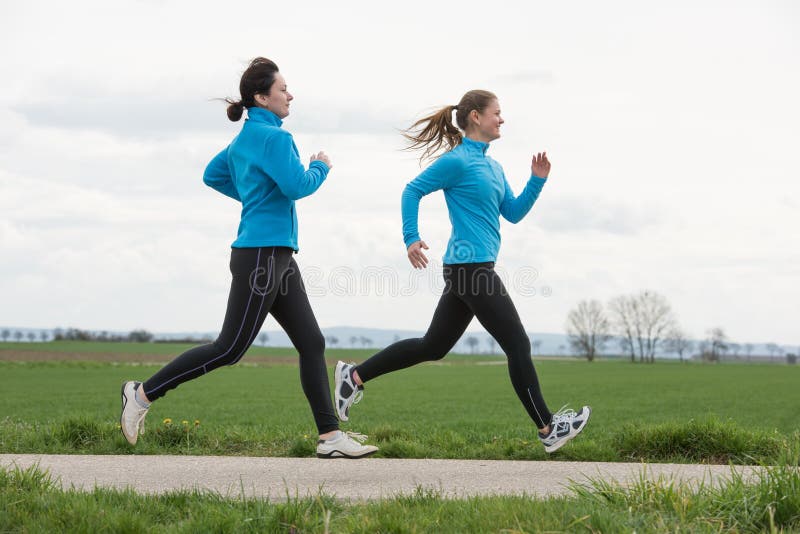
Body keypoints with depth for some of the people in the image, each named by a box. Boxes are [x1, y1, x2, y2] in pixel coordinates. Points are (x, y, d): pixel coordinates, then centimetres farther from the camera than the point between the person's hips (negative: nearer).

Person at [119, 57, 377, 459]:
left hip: (277, 257, 10)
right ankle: (143, 394, 2)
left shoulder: (245, 138, 17)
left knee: (311, 343, 6)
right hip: (261, 255, -10)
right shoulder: (273, 137, -13)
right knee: (229, 349, -6)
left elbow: (213, 176, 26)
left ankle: (330, 436, 5)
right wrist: (320, 168, -3)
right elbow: (297, 186, -22)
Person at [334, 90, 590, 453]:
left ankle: (355, 376, 19)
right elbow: (413, 191, -7)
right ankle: (548, 429, 1)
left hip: (468, 271, 10)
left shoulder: (492, 167, 17)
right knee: (518, 345, -6)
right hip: (470, 268, -10)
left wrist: (537, 180, 6)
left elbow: (513, 213, 17)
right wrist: (411, 239, -14)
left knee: (432, 347, 14)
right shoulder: (457, 161, -9)